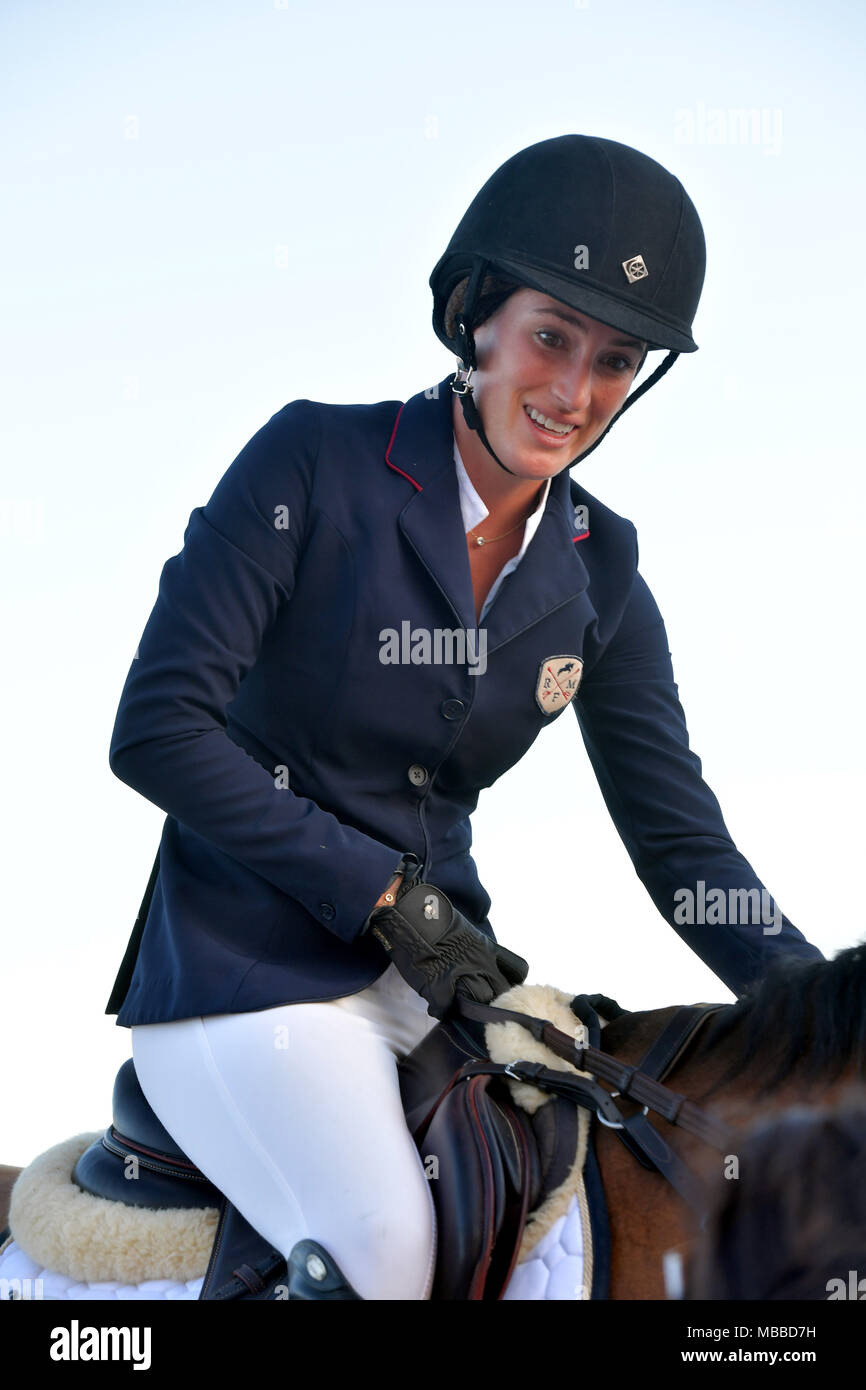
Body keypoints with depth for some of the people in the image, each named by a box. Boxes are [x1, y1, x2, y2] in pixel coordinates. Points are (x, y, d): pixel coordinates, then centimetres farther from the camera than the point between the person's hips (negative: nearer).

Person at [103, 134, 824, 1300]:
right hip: (249, 966, -5)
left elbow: (680, 841, 6)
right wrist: (382, 892, -14)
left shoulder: (598, 576, 6)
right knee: (384, 1253, -28)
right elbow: (155, 729, -13)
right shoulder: (317, 462, -9)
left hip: (439, 967, 6)